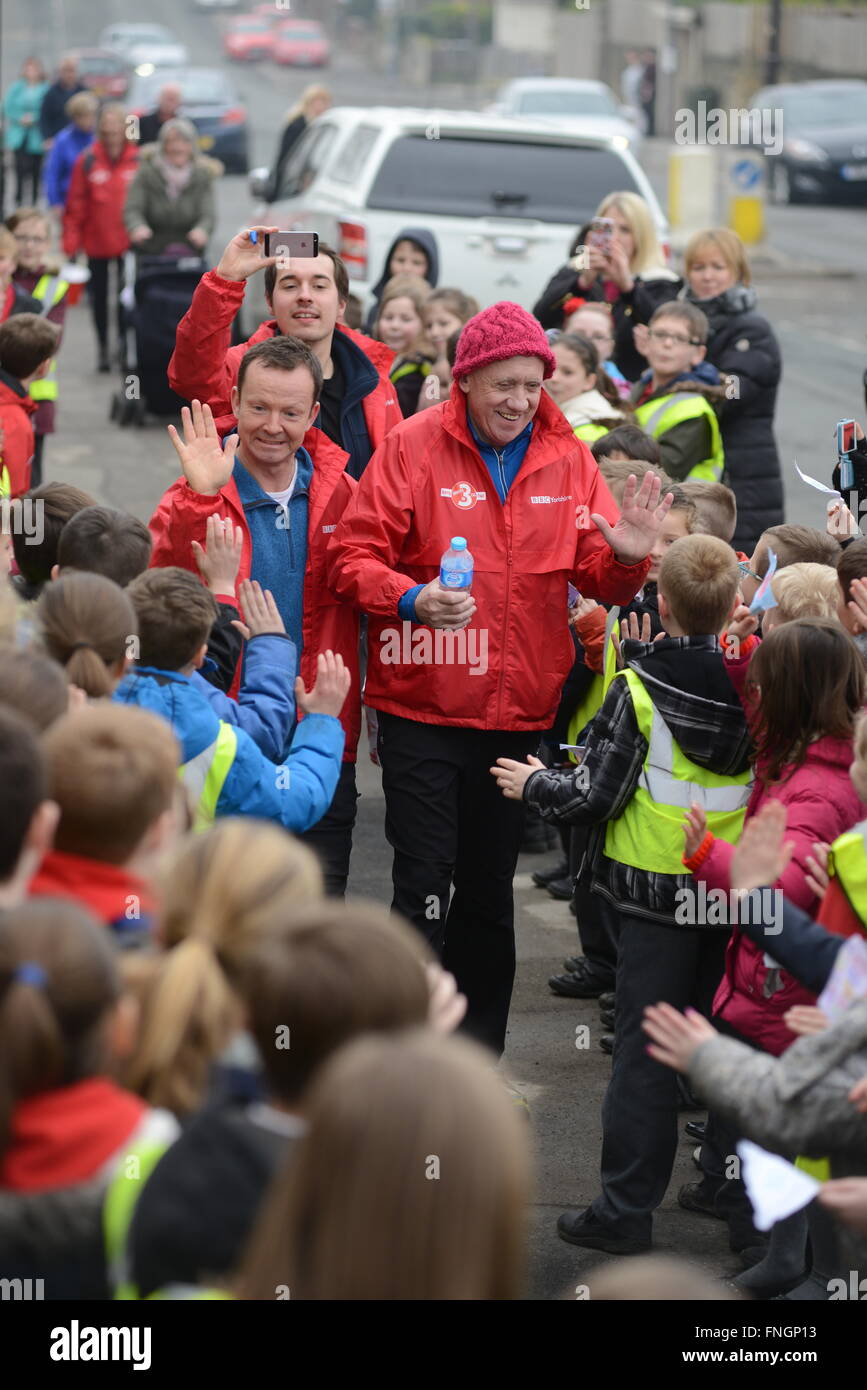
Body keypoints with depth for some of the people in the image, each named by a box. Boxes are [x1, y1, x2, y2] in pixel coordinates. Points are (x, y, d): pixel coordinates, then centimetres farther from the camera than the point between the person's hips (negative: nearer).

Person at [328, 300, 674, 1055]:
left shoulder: (568, 457, 5)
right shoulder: (413, 446, -7)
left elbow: (599, 580, 7)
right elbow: (353, 559, -7)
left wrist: (627, 557, -15)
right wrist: (412, 600, -25)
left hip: (519, 711, 4)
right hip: (421, 708, -4)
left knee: (489, 890, 14)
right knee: (426, 886, -6)